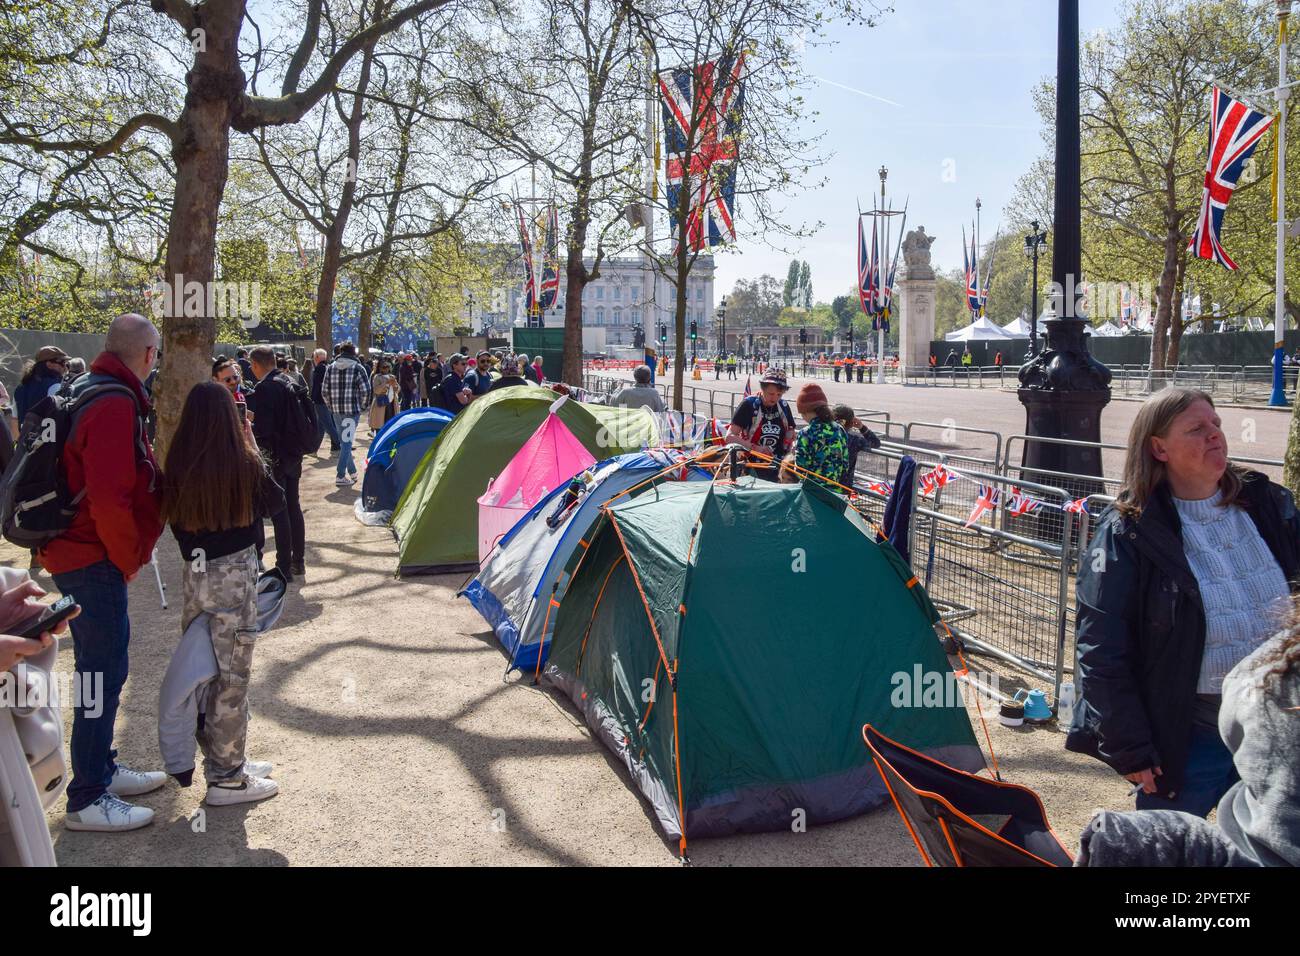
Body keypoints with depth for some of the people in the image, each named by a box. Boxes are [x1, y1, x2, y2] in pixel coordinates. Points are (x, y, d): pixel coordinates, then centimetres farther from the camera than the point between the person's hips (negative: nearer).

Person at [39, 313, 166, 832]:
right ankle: (88, 800, 7)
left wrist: (124, 555, 18)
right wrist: (129, 558, -12)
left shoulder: (87, 390, 12)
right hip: (92, 559, -10)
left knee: (104, 666, 18)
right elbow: (110, 498, -26)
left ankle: (102, 770, 31)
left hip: (77, 551, 10)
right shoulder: (115, 405, -21)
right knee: (103, 672, -2)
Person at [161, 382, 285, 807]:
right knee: (232, 674, 3)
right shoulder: (243, 463, -16)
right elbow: (276, 503, -1)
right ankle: (226, 778, 12)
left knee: (202, 668, 16)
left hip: (193, 573, 5)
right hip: (234, 573, -5)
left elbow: (172, 516, 4)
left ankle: (222, 760, 30)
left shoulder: (177, 466, -3)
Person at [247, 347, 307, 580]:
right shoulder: (291, 383, 9)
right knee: (293, 506, 16)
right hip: (294, 455, 9)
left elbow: (263, 428, -21)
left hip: (275, 457, -8)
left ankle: (284, 567, 2)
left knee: (279, 511, -3)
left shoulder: (265, 388, -17)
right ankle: (298, 561, 24)